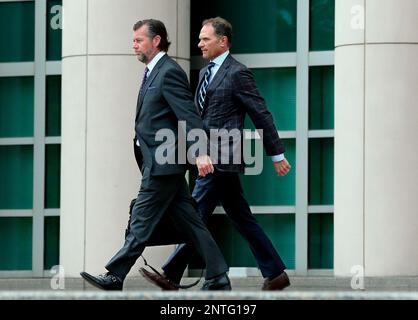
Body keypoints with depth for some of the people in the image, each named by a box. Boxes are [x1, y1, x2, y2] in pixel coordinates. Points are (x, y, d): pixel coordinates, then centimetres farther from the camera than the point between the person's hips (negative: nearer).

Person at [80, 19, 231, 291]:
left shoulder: (169, 72, -12)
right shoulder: (154, 72, 18)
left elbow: (189, 115, -20)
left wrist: (200, 152, -28)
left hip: (162, 164, -10)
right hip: (161, 163, 10)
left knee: (142, 221, -4)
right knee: (189, 222, 8)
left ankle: (115, 278, 0)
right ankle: (218, 279, 9)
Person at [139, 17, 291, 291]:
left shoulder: (238, 73, -10)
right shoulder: (206, 73, 17)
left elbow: (262, 115, -8)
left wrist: (277, 155, -7)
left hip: (222, 158, -9)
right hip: (210, 157, 9)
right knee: (242, 219, 10)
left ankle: (172, 276, -3)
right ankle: (275, 274, 14)